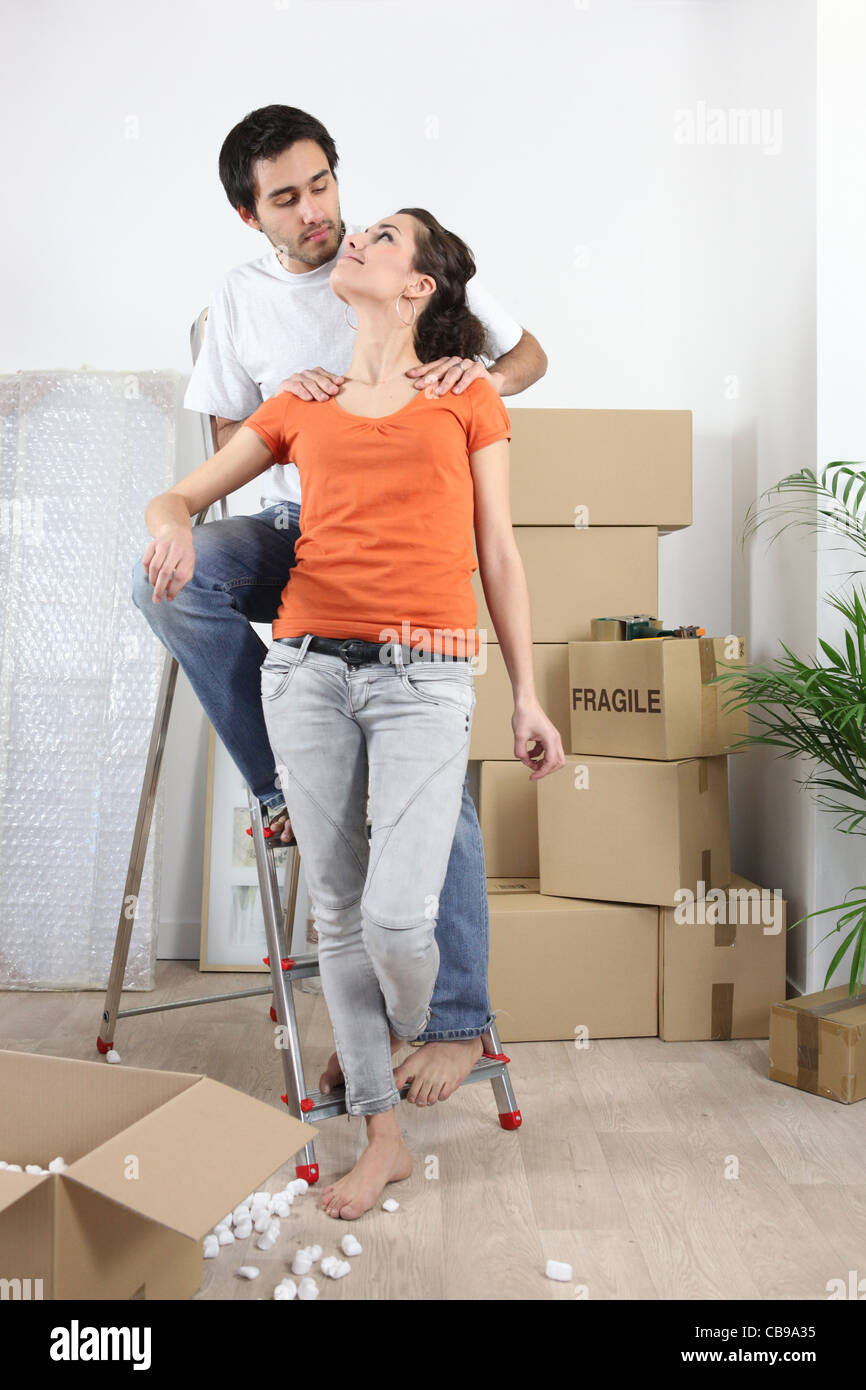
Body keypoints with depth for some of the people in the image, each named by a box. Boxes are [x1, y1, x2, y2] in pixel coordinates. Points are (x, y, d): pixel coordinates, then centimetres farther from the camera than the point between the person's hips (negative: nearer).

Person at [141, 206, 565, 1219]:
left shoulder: (468, 402, 12)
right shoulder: (300, 408, 16)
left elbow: (498, 555, 10)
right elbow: (178, 494, 18)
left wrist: (530, 699, 6)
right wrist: (173, 523, -8)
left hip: (425, 678, -3)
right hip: (308, 668, 3)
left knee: (397, 916, -12)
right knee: (338, 912, 6)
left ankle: (413, 1042, 26)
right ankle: (383, 1134, 22)